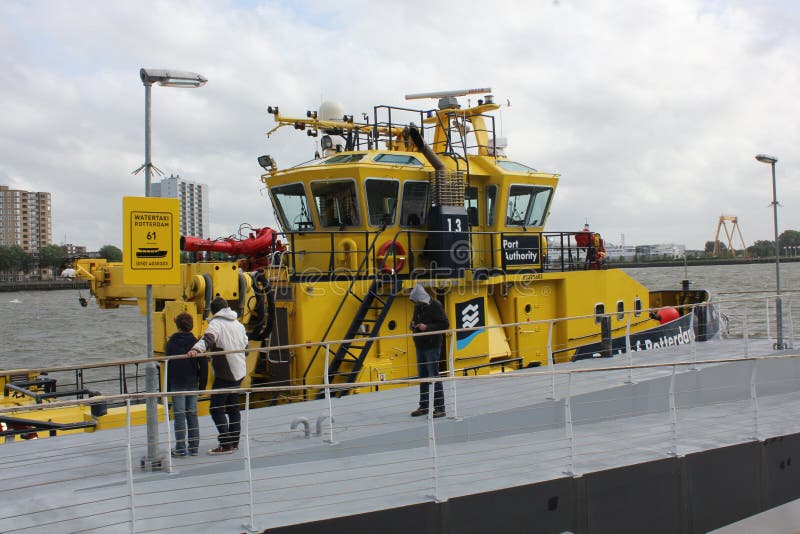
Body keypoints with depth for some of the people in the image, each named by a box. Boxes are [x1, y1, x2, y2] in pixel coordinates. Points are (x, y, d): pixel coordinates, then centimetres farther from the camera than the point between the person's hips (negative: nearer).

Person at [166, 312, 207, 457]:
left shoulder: (171, 343, -5)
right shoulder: (195, 342, 0)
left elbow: (167, 365, -4)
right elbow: (204, 365, -1)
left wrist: (167, 387, 2)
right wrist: (202, 385, 7)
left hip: (177, 384, -3)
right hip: (193, 384, 3)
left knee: (179, 416, 0)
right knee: (192, 415, 9)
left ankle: (180, 448, 1)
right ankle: (194, 447, 12)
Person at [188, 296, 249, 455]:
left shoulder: (216, 323, -9)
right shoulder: (238, 324, 14)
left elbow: (208, 338, -30)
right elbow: (245, 343, 28)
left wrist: (196, 349, -46)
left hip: (224, 373, -8)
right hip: (239, 371, 8)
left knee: (216, 408, -5)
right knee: (233, 407, 17)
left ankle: (226, 444, -9)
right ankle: (234, 441, 21)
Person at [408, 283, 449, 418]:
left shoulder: (435, 306, -12)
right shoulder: (418, 307, 11)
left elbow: (445, 324, -15)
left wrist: (427, 327, -22)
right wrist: (413, 324, 2)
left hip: (432, 346, -8)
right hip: (420, 346, 8)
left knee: (434, 376, -8)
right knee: (422, 377, 13)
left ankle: (440, 408, -3)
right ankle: (423, 406, 22)